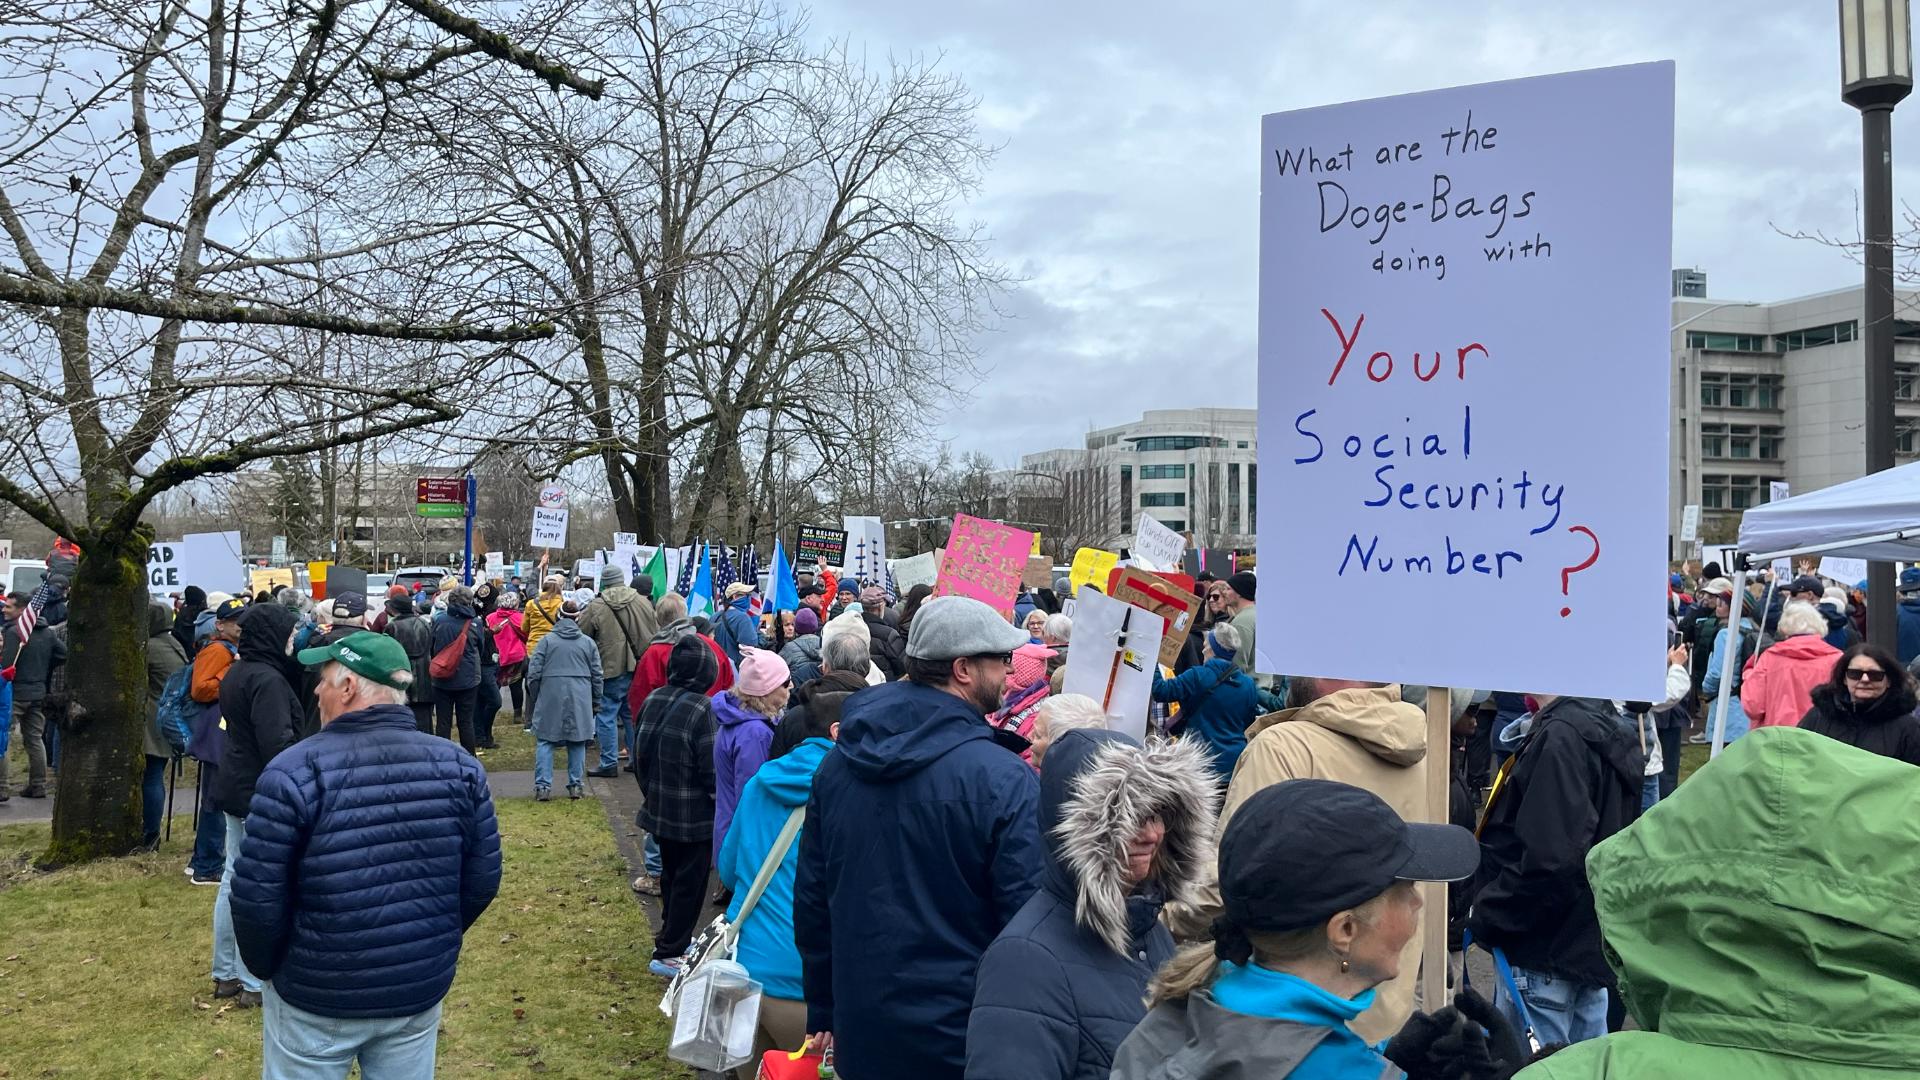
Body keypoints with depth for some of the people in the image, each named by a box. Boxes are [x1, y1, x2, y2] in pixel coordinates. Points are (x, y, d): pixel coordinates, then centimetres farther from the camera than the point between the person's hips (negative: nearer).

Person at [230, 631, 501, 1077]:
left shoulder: (295, 771, -18)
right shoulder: (458, 765, -7)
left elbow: (257, 897, -15)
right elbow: (482, 880, 0)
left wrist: (266, 967, 5)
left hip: (315, 1000, -3)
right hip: (421, 991, 3)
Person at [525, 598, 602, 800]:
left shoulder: (547, 640, 1)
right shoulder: (588, 643, 6)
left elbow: (534, 672, 0)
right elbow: (597, 675, 7)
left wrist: (534, 698, 13)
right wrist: (595, 701, 17)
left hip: (550, 698, -1)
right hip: (580, 700, 1)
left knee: (545, 741, 6)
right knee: (577, 742, 10)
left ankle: (543, 786, 0)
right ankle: (575, 785, 11)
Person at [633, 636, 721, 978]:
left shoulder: (651, 701, 0)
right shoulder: (703, 709, -22)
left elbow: (639, 756, 9)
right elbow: (712, 767, -19)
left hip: (658, 809, 7)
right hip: (694, 817, -7)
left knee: (671, 875, 22)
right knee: (689, 883, 5)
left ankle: (674, 937, 35)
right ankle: (669, 953, 9)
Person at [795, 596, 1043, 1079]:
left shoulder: (838, 762, 0)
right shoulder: (1004, 780, -19)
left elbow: (811, 899, 7)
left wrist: (823, 1013, 17)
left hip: (860, 1031, 5)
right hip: (960, 1041, -5)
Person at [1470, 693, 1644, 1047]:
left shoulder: (1561, 738, -22)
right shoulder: (1610, 729, 9)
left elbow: (1550, 862, -28)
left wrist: (1486, 916, -15)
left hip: (1544, 952, -10)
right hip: (1590, 943, 10)